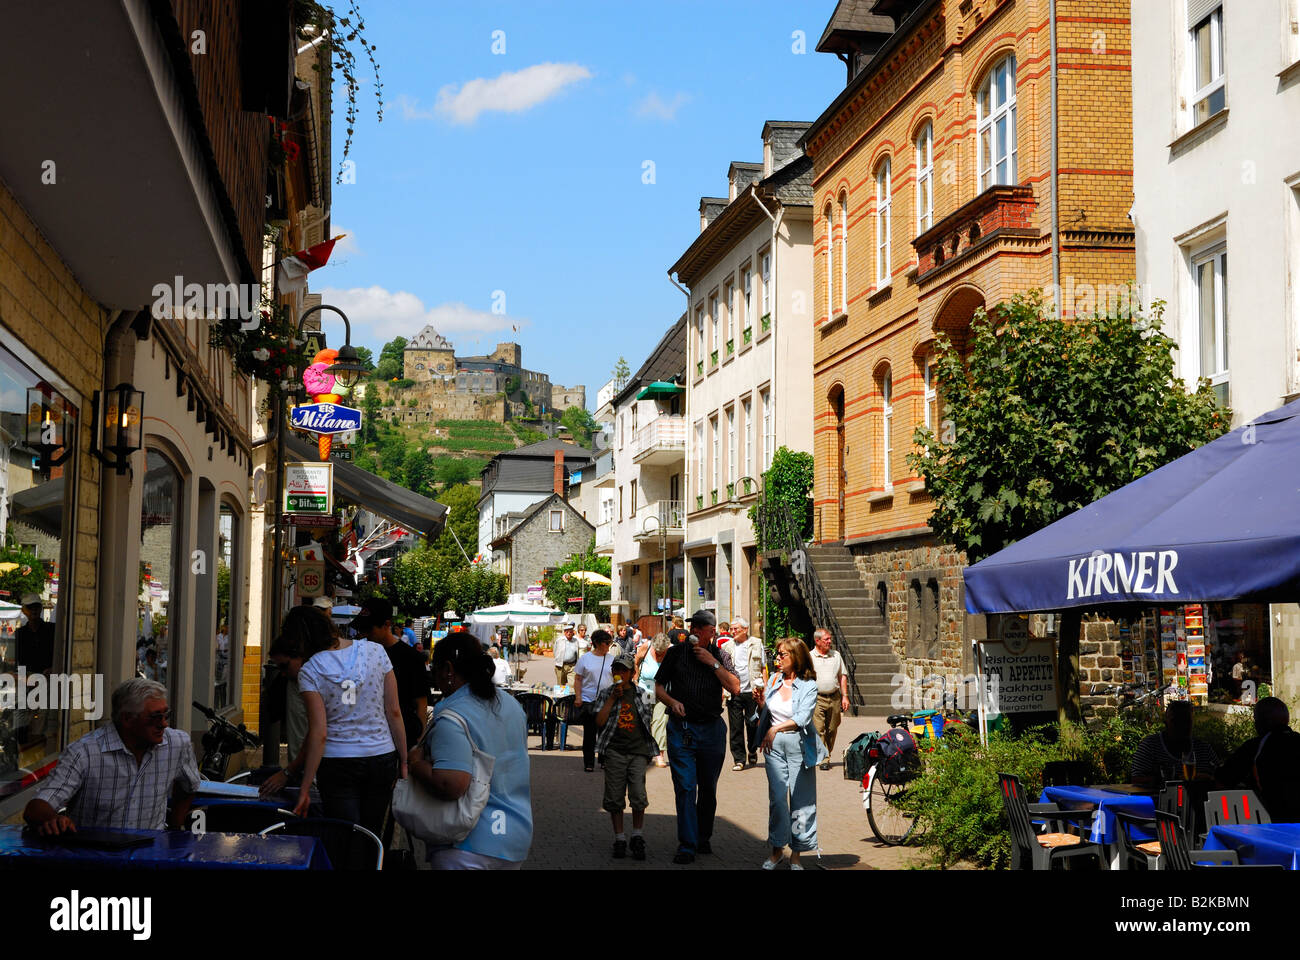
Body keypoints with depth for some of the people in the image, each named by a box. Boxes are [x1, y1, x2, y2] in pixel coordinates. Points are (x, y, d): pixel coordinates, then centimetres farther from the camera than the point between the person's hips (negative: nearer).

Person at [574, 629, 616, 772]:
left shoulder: (611, 659, 8)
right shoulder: (585, 658, 2)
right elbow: (578, 679, 2)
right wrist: (578, 697, -7)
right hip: (589, 701, -2)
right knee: (589, 733, 2)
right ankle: (588, 763, 8)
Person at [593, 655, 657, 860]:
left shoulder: (642, 694, 10)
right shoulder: (606, 694, 8)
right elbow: (599, 721, -4)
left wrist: (649, 749, 13)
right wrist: (613, 698, -8)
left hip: (638, 750, 0)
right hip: (615, 751, 0)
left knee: (639, 795, -10)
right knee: (614, 797, 1)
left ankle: (637, 837, 6)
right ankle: (619, 839, 12)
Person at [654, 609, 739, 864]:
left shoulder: (720, 656, 6)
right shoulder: (676, 653, 4)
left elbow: (735, 688, -6)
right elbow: (658, 687, 7)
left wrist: (713, 663, -12)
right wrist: (672, 701, -12)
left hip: (712, 728, 2)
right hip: (681, 728, -2)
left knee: (708, 789, 11)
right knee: (685, 787, -9)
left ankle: (704, 838, 28)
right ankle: (686, 845, -7)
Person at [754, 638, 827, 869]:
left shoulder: (808, 685, -8)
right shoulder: (774, 679, 8)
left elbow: (802, 718, -20)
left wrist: (775, 729, -30)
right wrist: (761, 702, -3)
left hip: (799, 746, -3)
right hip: (774, 745, 4)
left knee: (801, 799, 1)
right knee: (777, 798, -1)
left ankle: (796, 855, 11)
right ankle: (777, 850, 13)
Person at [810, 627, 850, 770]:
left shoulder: (836, 655, 12)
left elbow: (843, 676, 15)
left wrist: (845, 696, 7)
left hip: (834, 698, 4)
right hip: (817, 698, -4)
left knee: (832, 730, 7)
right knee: (819, 729, -12)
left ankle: (827, 755, 21)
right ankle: (823, 759, -11)